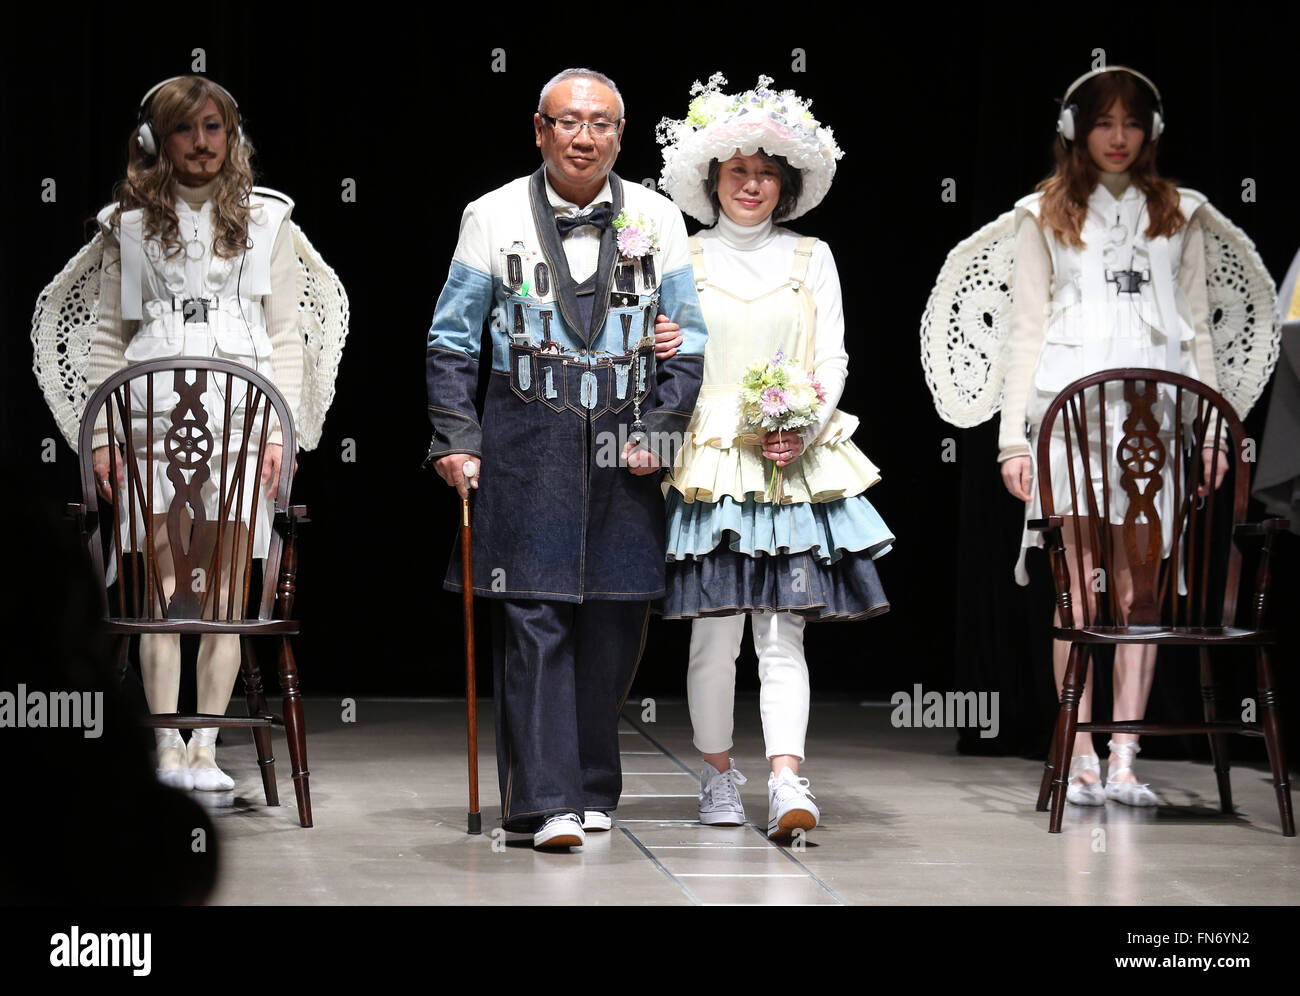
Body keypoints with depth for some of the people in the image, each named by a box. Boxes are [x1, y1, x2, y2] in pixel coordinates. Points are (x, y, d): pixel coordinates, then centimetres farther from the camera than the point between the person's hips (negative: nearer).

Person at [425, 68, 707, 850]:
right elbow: (453, 340, 6)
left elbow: (687, 343, 10)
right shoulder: (494, 217, 4)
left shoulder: (657, 219, 7)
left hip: (626, 441, 2)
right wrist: (455, 440, -2)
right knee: (533, 617, -9)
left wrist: (657, 433, -1)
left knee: (615, 620, 4)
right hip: (526, 440, -2)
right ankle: (546, 799, -8)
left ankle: (592, 786, 19)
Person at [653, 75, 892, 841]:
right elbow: (665, 363, 8)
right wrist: (661, 356, -16)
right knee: (716, 629, -1)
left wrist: (801, 433, -9)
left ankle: (787, 782, -16)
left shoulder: (811, 259, 11)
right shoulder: (685, 260, 9)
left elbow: (832, 362, 7)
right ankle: (719, 776, 14)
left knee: (783, 631, -7)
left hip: (796, 466, 0)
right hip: (709, 462, 0)